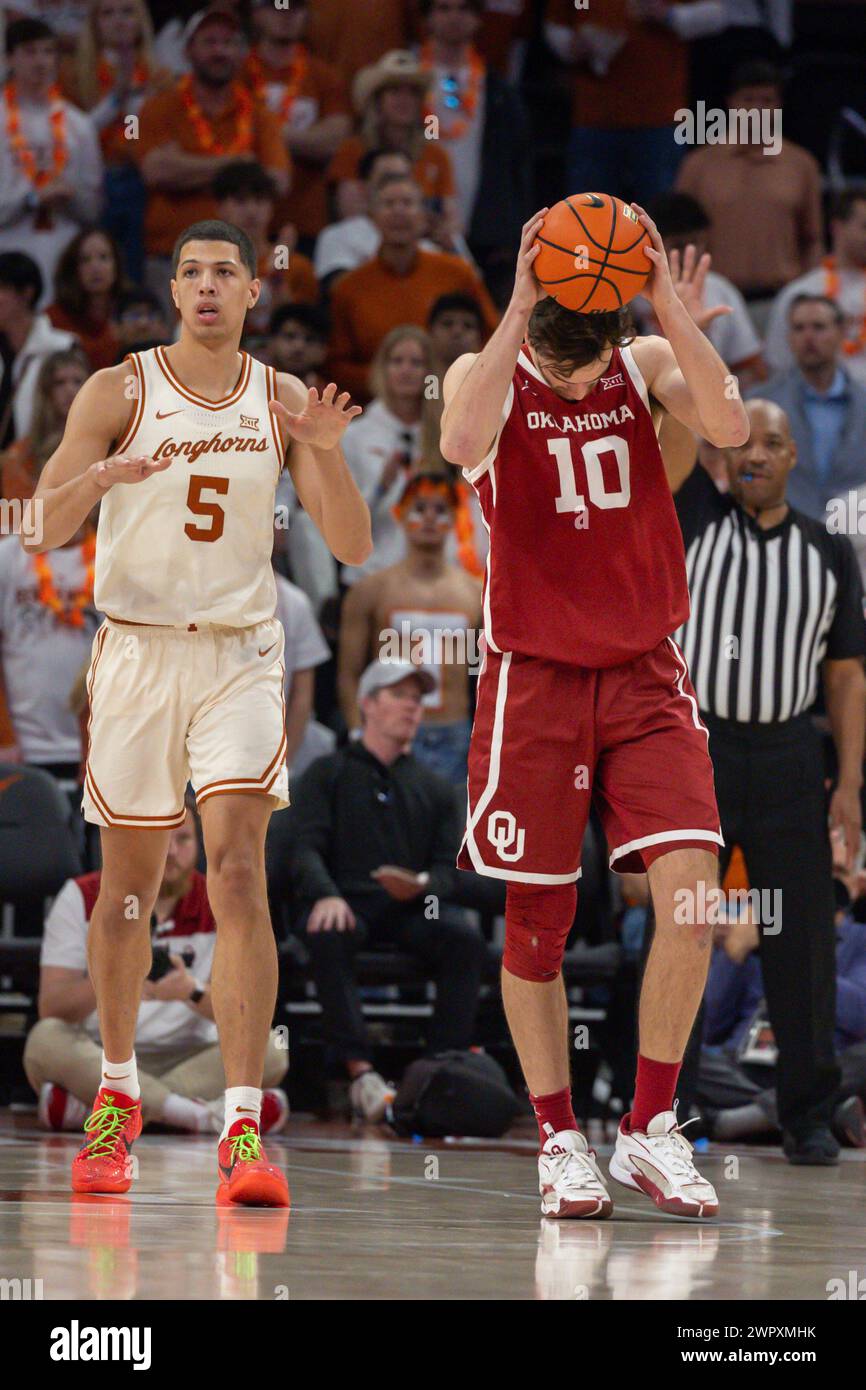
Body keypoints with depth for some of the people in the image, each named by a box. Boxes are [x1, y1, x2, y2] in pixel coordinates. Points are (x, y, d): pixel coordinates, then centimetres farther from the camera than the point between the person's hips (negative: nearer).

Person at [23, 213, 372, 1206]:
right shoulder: (118, 393, -2)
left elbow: (353, 548, 0)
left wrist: (327, 452, -18)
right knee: (128, 886, 8)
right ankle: (117, 1093, 30)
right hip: (137, 649, 0)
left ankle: (243, 1128, -21)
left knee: (239, 874, -15)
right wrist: (100, 476, -29)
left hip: (239, 657, 0)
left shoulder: (282, 403, 3)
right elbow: (42, 532, -8)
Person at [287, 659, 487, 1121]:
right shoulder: (327, 774, 16)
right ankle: (359, 1070, -40)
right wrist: (327, 895, -22)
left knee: (465, 939, -30)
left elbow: (450, 866, 13)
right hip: (347, 902, -2)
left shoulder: (434, 788, 24)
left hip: (412, 908, 2)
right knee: (330, 937, -38)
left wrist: (422, 887, -13)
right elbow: (307, 848, 1)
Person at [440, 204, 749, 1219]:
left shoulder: (647, 365, 0)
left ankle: (649, 1128, -2)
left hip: (645, 676, 2)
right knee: (538, 922, 0)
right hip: (534, 678, -1)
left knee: (689, 885, -13)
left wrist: (668, 300, -25)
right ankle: (559, 1142, 13)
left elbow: (731, 427, -19)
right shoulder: (487, 375, -6)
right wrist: (520, 307, -32)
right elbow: (463, 443, -30)